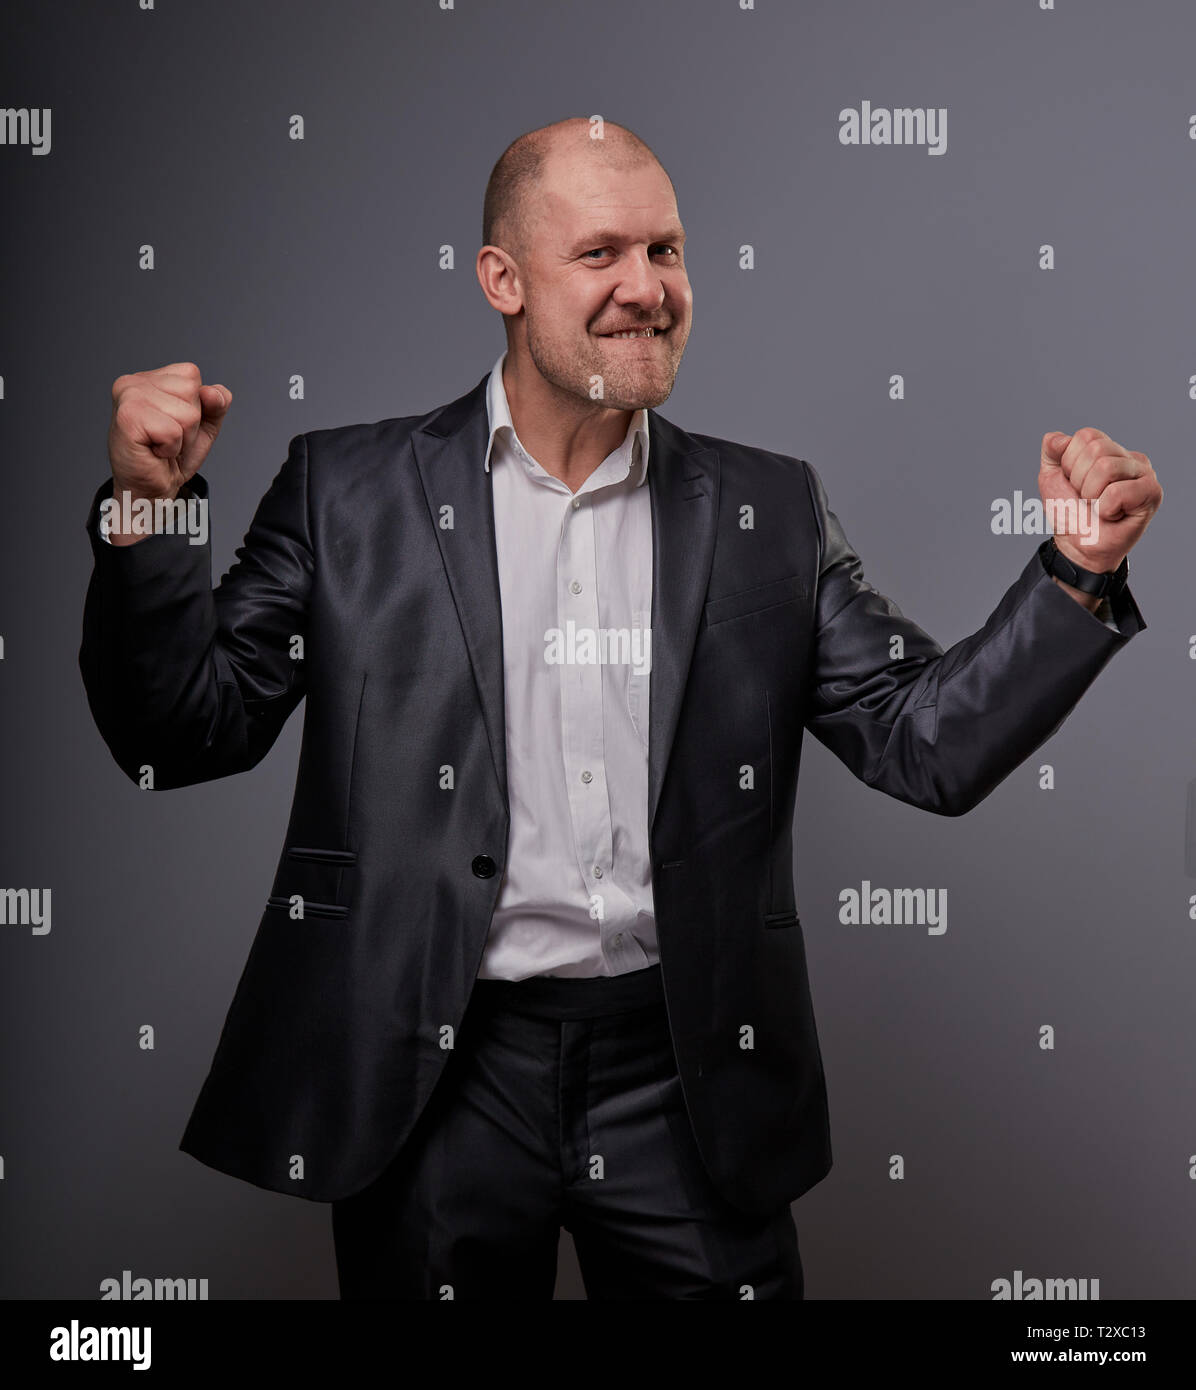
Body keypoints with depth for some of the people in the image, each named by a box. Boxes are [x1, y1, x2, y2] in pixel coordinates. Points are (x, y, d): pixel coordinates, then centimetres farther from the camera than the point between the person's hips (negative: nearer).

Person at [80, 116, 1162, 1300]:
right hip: (435, 1076, -1)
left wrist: (1075, 572, -10)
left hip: (689, 1072, 2)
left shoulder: (769, 511, 4)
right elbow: (183, 734, -1)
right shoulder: (350, 491, 0)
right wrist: (151, 509, -15)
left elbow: (929, 745, 2)